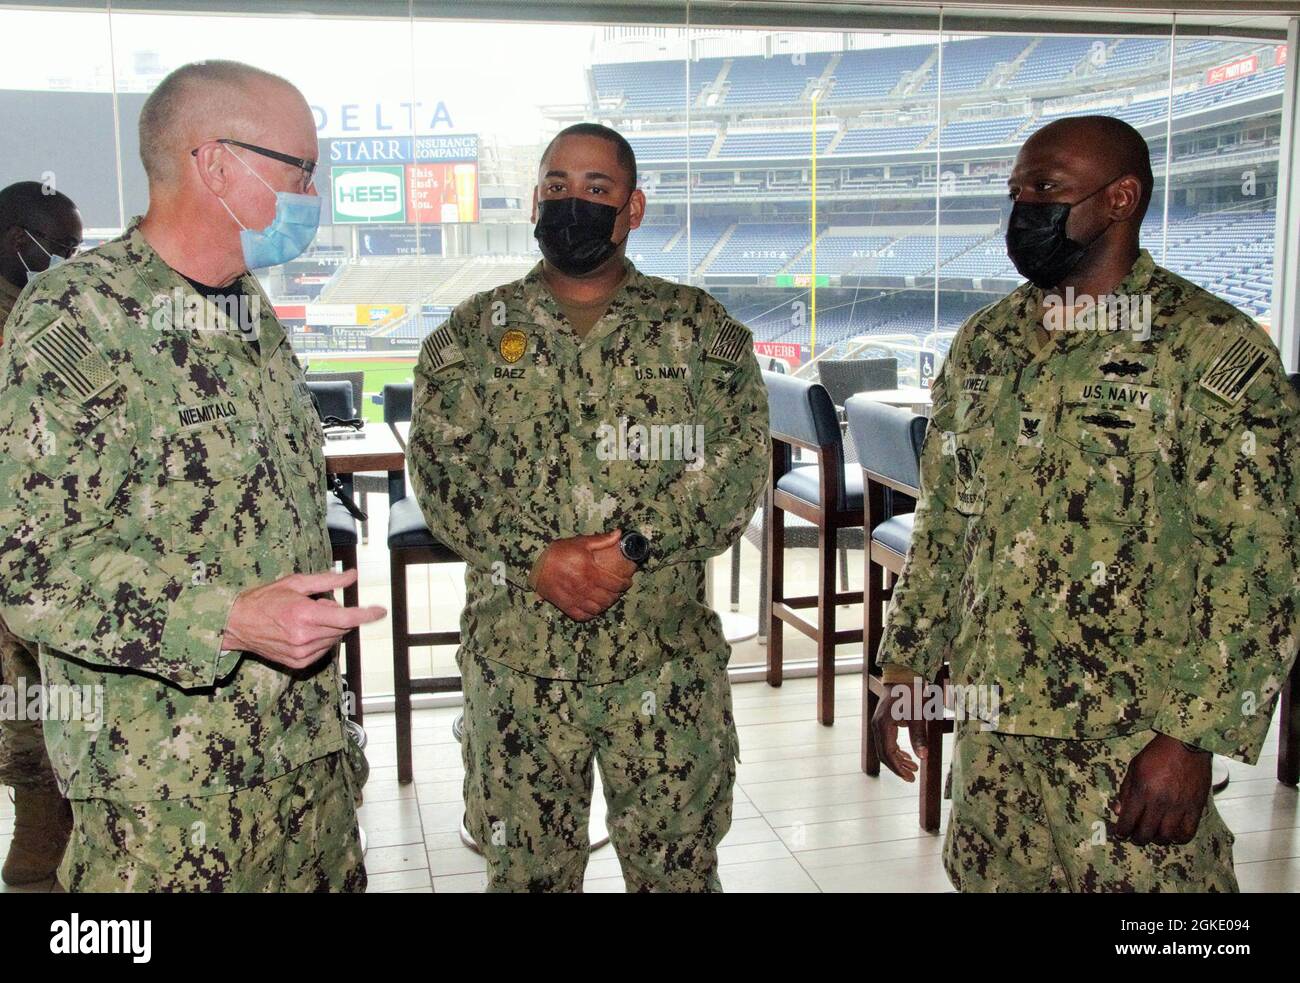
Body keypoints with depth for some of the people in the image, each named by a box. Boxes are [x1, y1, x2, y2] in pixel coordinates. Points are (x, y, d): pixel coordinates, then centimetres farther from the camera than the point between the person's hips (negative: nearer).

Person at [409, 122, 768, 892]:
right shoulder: (473, 333, 5)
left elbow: (741, 464, -5)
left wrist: (634, 547, -17)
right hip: (515, 658, 1)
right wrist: (537, 560, -17)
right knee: (526, 866, 15)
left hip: (668, 661, 0)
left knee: (677, 863, 13)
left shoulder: (700, 328, 2)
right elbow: (440, 470, -3)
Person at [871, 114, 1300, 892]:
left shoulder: (1215, 349, -11)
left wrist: (1194, 736, -16)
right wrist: (904, 669, 9)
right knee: (990, 877, 17)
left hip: (1131, 742, -5)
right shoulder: (985, 343, 7)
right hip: (990, 729, 6)